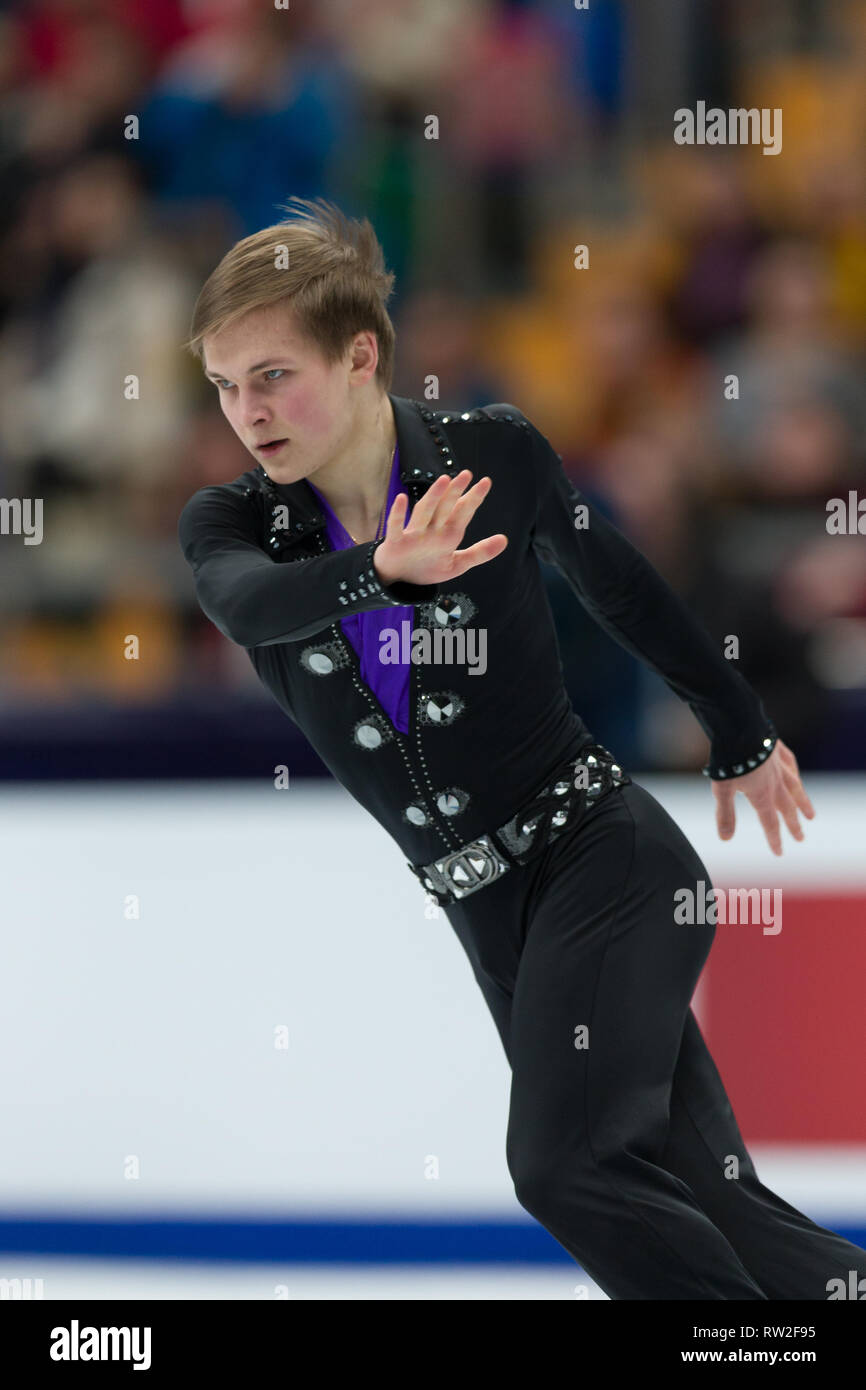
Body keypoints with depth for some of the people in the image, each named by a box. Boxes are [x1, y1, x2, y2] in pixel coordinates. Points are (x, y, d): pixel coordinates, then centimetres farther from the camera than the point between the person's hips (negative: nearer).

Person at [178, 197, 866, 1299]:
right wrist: (381, 573, -46)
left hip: (601, 852, -4)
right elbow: (247, 604, -25)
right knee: (703, 1206, 1)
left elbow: (618, 586, 10)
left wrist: (739, 737, 24)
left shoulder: (493, 455, -7)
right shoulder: (228, 524, -1)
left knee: (563, 1163, -24)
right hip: (488, 913, 4)